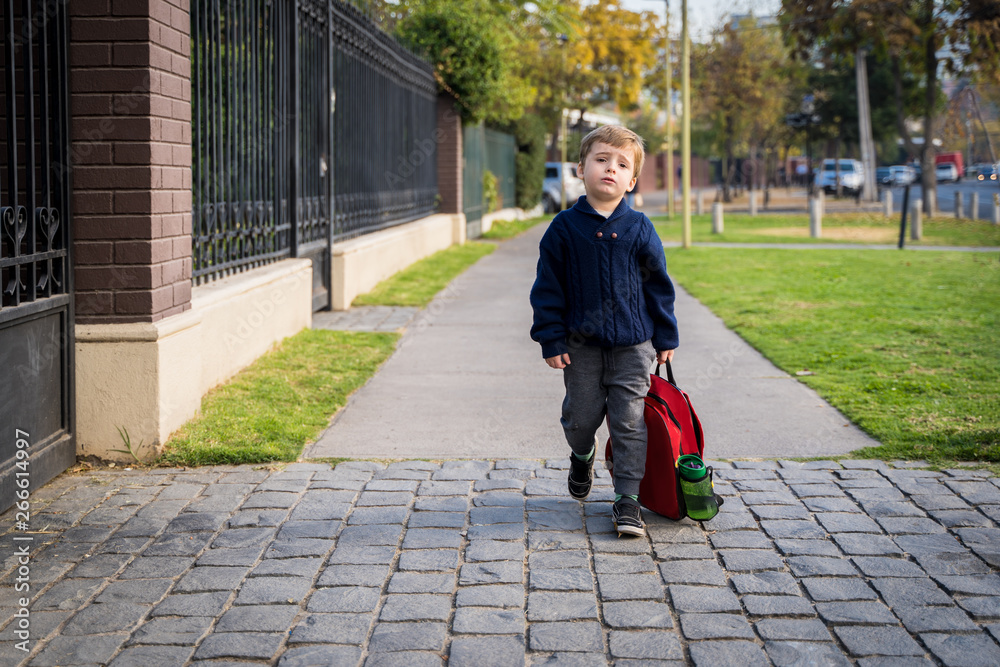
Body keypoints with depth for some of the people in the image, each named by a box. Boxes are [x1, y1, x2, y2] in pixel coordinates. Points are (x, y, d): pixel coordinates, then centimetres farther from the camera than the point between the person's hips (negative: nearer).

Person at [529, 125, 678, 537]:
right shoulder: (564, 228, -3)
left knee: (629, 421, -1)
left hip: (633, 344, 0)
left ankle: (627, 499, 7)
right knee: (581, 415, 11)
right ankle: (582, 456, 45)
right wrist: (551, 339, -5)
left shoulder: (640, 229, -1)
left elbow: (658, 284, 6)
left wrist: (665, 337, 6)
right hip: (581, 344, 0)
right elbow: (548, 287, -1)